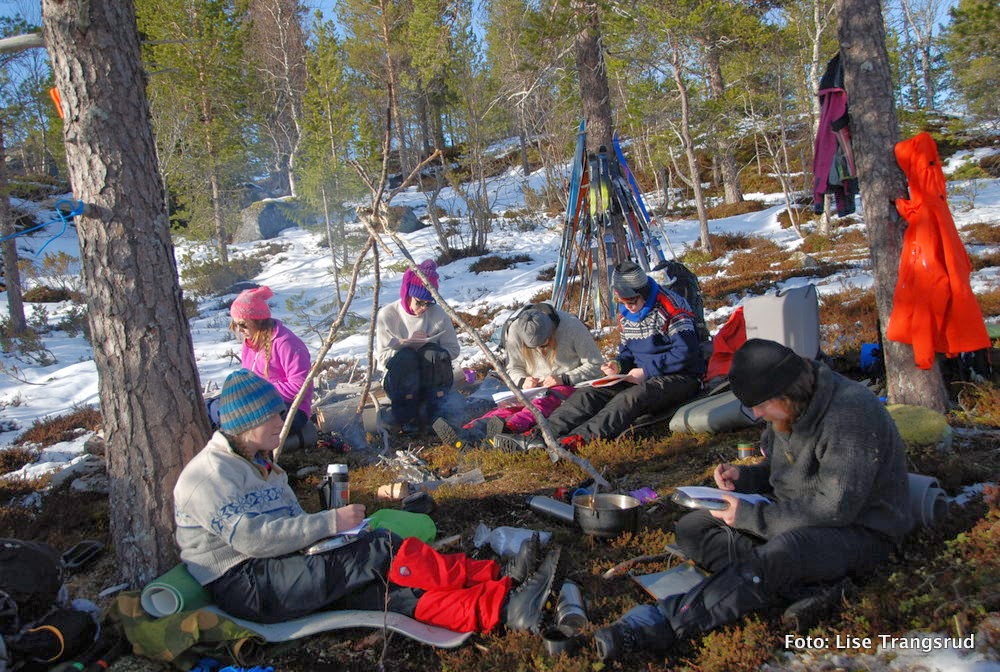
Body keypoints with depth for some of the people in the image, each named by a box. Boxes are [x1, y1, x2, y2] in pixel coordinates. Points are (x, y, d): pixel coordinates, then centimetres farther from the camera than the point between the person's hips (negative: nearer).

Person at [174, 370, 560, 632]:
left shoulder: (258, 462, 18)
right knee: (379, 551, -25)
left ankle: (505, 607, -29)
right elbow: (253, 538, -22)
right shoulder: (209, 475, -12)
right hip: (241, 587, -8)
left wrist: (326, 533, -4)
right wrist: (330, 522, -18)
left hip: (281, 569, 9)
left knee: (388, 584, -16)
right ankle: (499, 577, -23)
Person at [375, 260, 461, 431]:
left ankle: (427, 412, -26)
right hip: (399, 377, -1)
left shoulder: (438, 314, -4)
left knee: (433, 354, -31)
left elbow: (453, 349, 0)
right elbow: (382, 357, -6)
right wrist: (405, 343, -20)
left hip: (430, 377, 1)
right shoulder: (387, 315, -8)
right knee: (405, 357, -34)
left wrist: (432, 351, -19)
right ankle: (404, 415, -22)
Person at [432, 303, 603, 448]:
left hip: (569, 385, -3)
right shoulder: (514, 332, -7)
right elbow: (513, 368, 7)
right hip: (536, 388, 3)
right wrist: (522, 381, -15)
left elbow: (595, 365, -10)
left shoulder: (572, 326, -17)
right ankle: (466, 433, -52)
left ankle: (508, 428, -65)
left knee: (544, 401, -37)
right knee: (511, 406, -27)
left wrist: (564, 379, -21)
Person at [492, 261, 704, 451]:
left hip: (680, 377, -7)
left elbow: (686, 353, -20)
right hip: (643, 376, 7)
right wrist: (619, 365, -4)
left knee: (631, 397, -36)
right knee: (591, 393, -13)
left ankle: (576, 440, -54)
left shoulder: (670, 306, -15)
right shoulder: (625, 314, 9)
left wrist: (646, 370, -20)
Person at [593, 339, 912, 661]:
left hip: (860, 529, -8)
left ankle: (657, 624, -39)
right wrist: (743, 476, -5)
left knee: (781, 555, -41)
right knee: (691, 529, -6)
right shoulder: (790, 407, 2)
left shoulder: (849, 413, -24)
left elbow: (837, 508, -27)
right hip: (796, 515, 9)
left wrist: (752, 517, -25)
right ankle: (809, 588, -21)